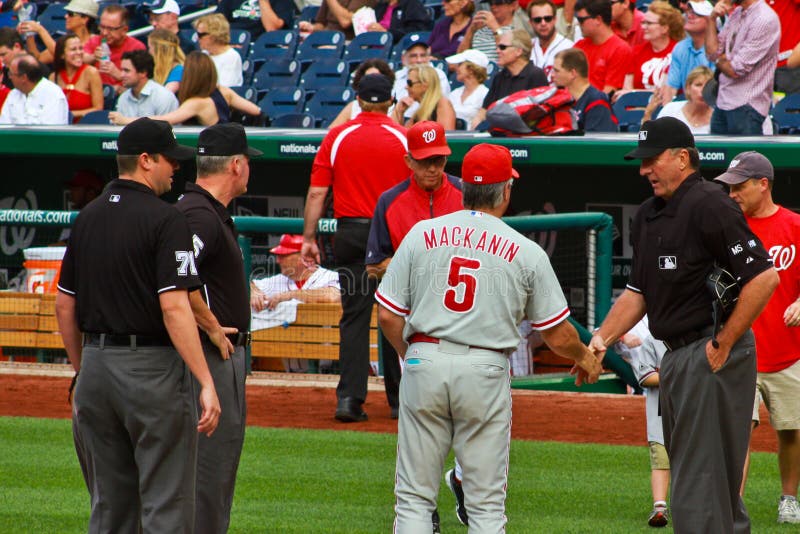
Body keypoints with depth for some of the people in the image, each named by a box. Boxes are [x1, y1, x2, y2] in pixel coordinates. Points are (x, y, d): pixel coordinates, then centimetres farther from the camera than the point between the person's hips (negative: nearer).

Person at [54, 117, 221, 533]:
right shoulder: (165, 220, -12)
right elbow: (173, 307, -20)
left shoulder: (88, 218, 9)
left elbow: (65, 305, 13)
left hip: (96, 364, 7)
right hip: (152, 368, -7)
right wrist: (206, 383, -22)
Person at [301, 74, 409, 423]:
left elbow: (317, 192, -1)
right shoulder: (404, 138, -1)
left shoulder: (336, 137, 1)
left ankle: (350, 397, -6)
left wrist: (308, 238, 3)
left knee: (354, 315, 2)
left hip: (350, 232, 1)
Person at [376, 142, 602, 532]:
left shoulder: (421, 234, 4)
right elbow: (557, 334, 6)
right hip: (485, 369, -1)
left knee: (414, 497, 6)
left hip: (425, 361, 1)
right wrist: (585, 358, 27)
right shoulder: (526, 252, 1)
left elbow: (388, 315, 3)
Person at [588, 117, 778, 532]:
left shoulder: (709, 206, -15)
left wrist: (724, 344, -17)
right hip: (676, 357, 10)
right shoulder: (648, 215, 14)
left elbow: (763, 277, -20)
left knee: (699, 477, -10)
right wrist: (601, 339, 8)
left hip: (711, 359, -10)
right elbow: (638, 291, 22)